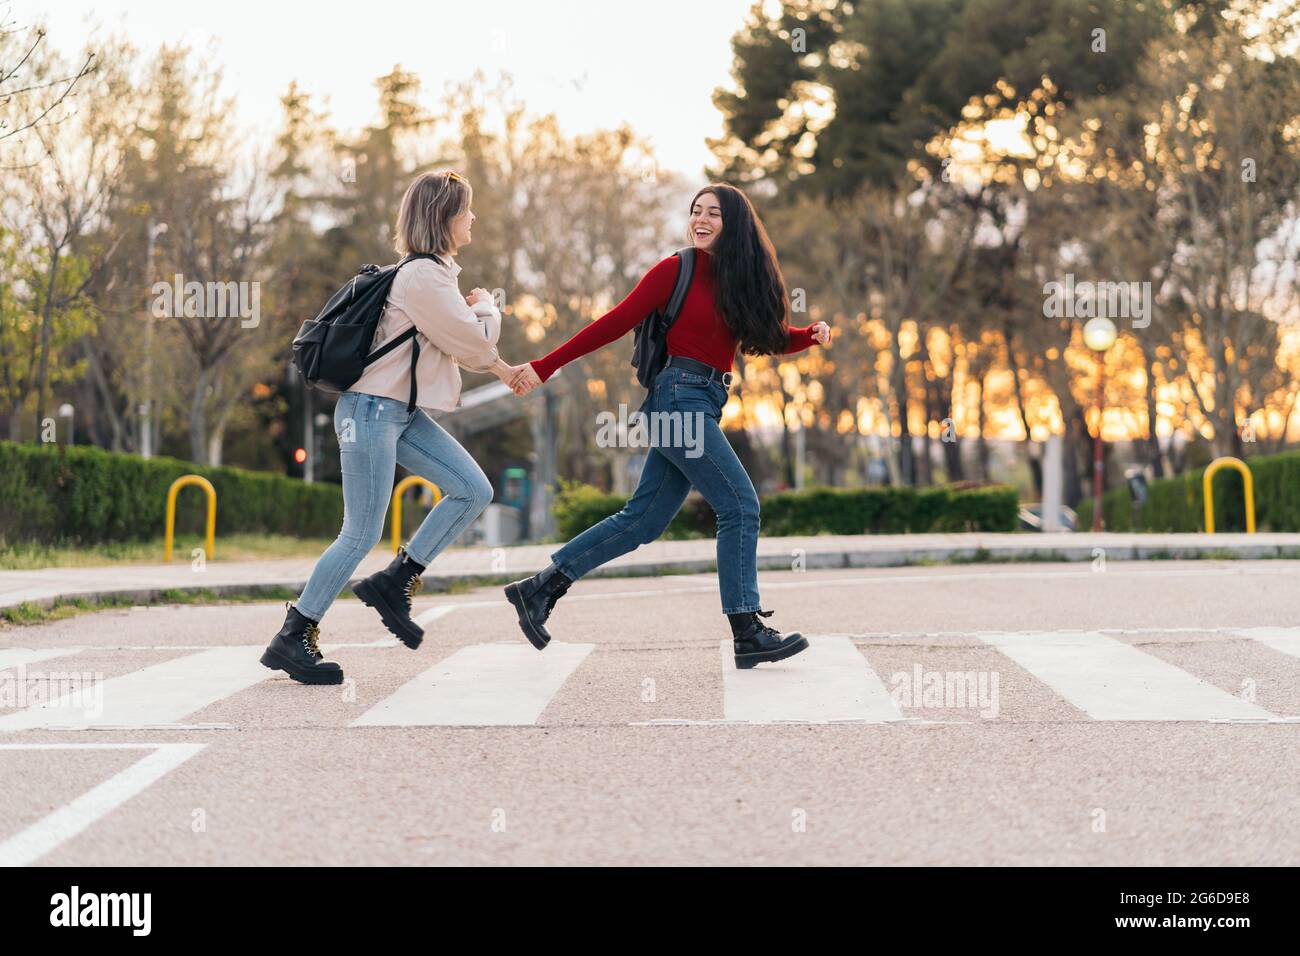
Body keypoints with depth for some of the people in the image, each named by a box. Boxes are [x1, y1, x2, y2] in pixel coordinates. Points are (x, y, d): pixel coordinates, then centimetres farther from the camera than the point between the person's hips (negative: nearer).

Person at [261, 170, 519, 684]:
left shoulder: (434, 273, 14)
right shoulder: (423, 277, -18)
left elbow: (458, 340, 30)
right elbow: (475, 341, -14)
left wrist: (502, 368, 28)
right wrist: (487, 306, 5)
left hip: (402, 412, 10)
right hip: (372, 411, -10)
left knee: (474, 490, 1)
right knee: (362, 535, -7)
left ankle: (393, 582, 7)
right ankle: (291, 639, 2)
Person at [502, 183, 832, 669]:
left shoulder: (744, 280, 14)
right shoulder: (677, 270, -5)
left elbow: (774, 337, 18)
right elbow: (615, 323, -5)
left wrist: (812, 334, -4)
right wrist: (543, 367, -6)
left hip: (704, 405, 7)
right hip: (679, 395, -7)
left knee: (644, 519, 8)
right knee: (739, 506, -12)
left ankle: (540, 588, 14)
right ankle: (747, 632, -10)